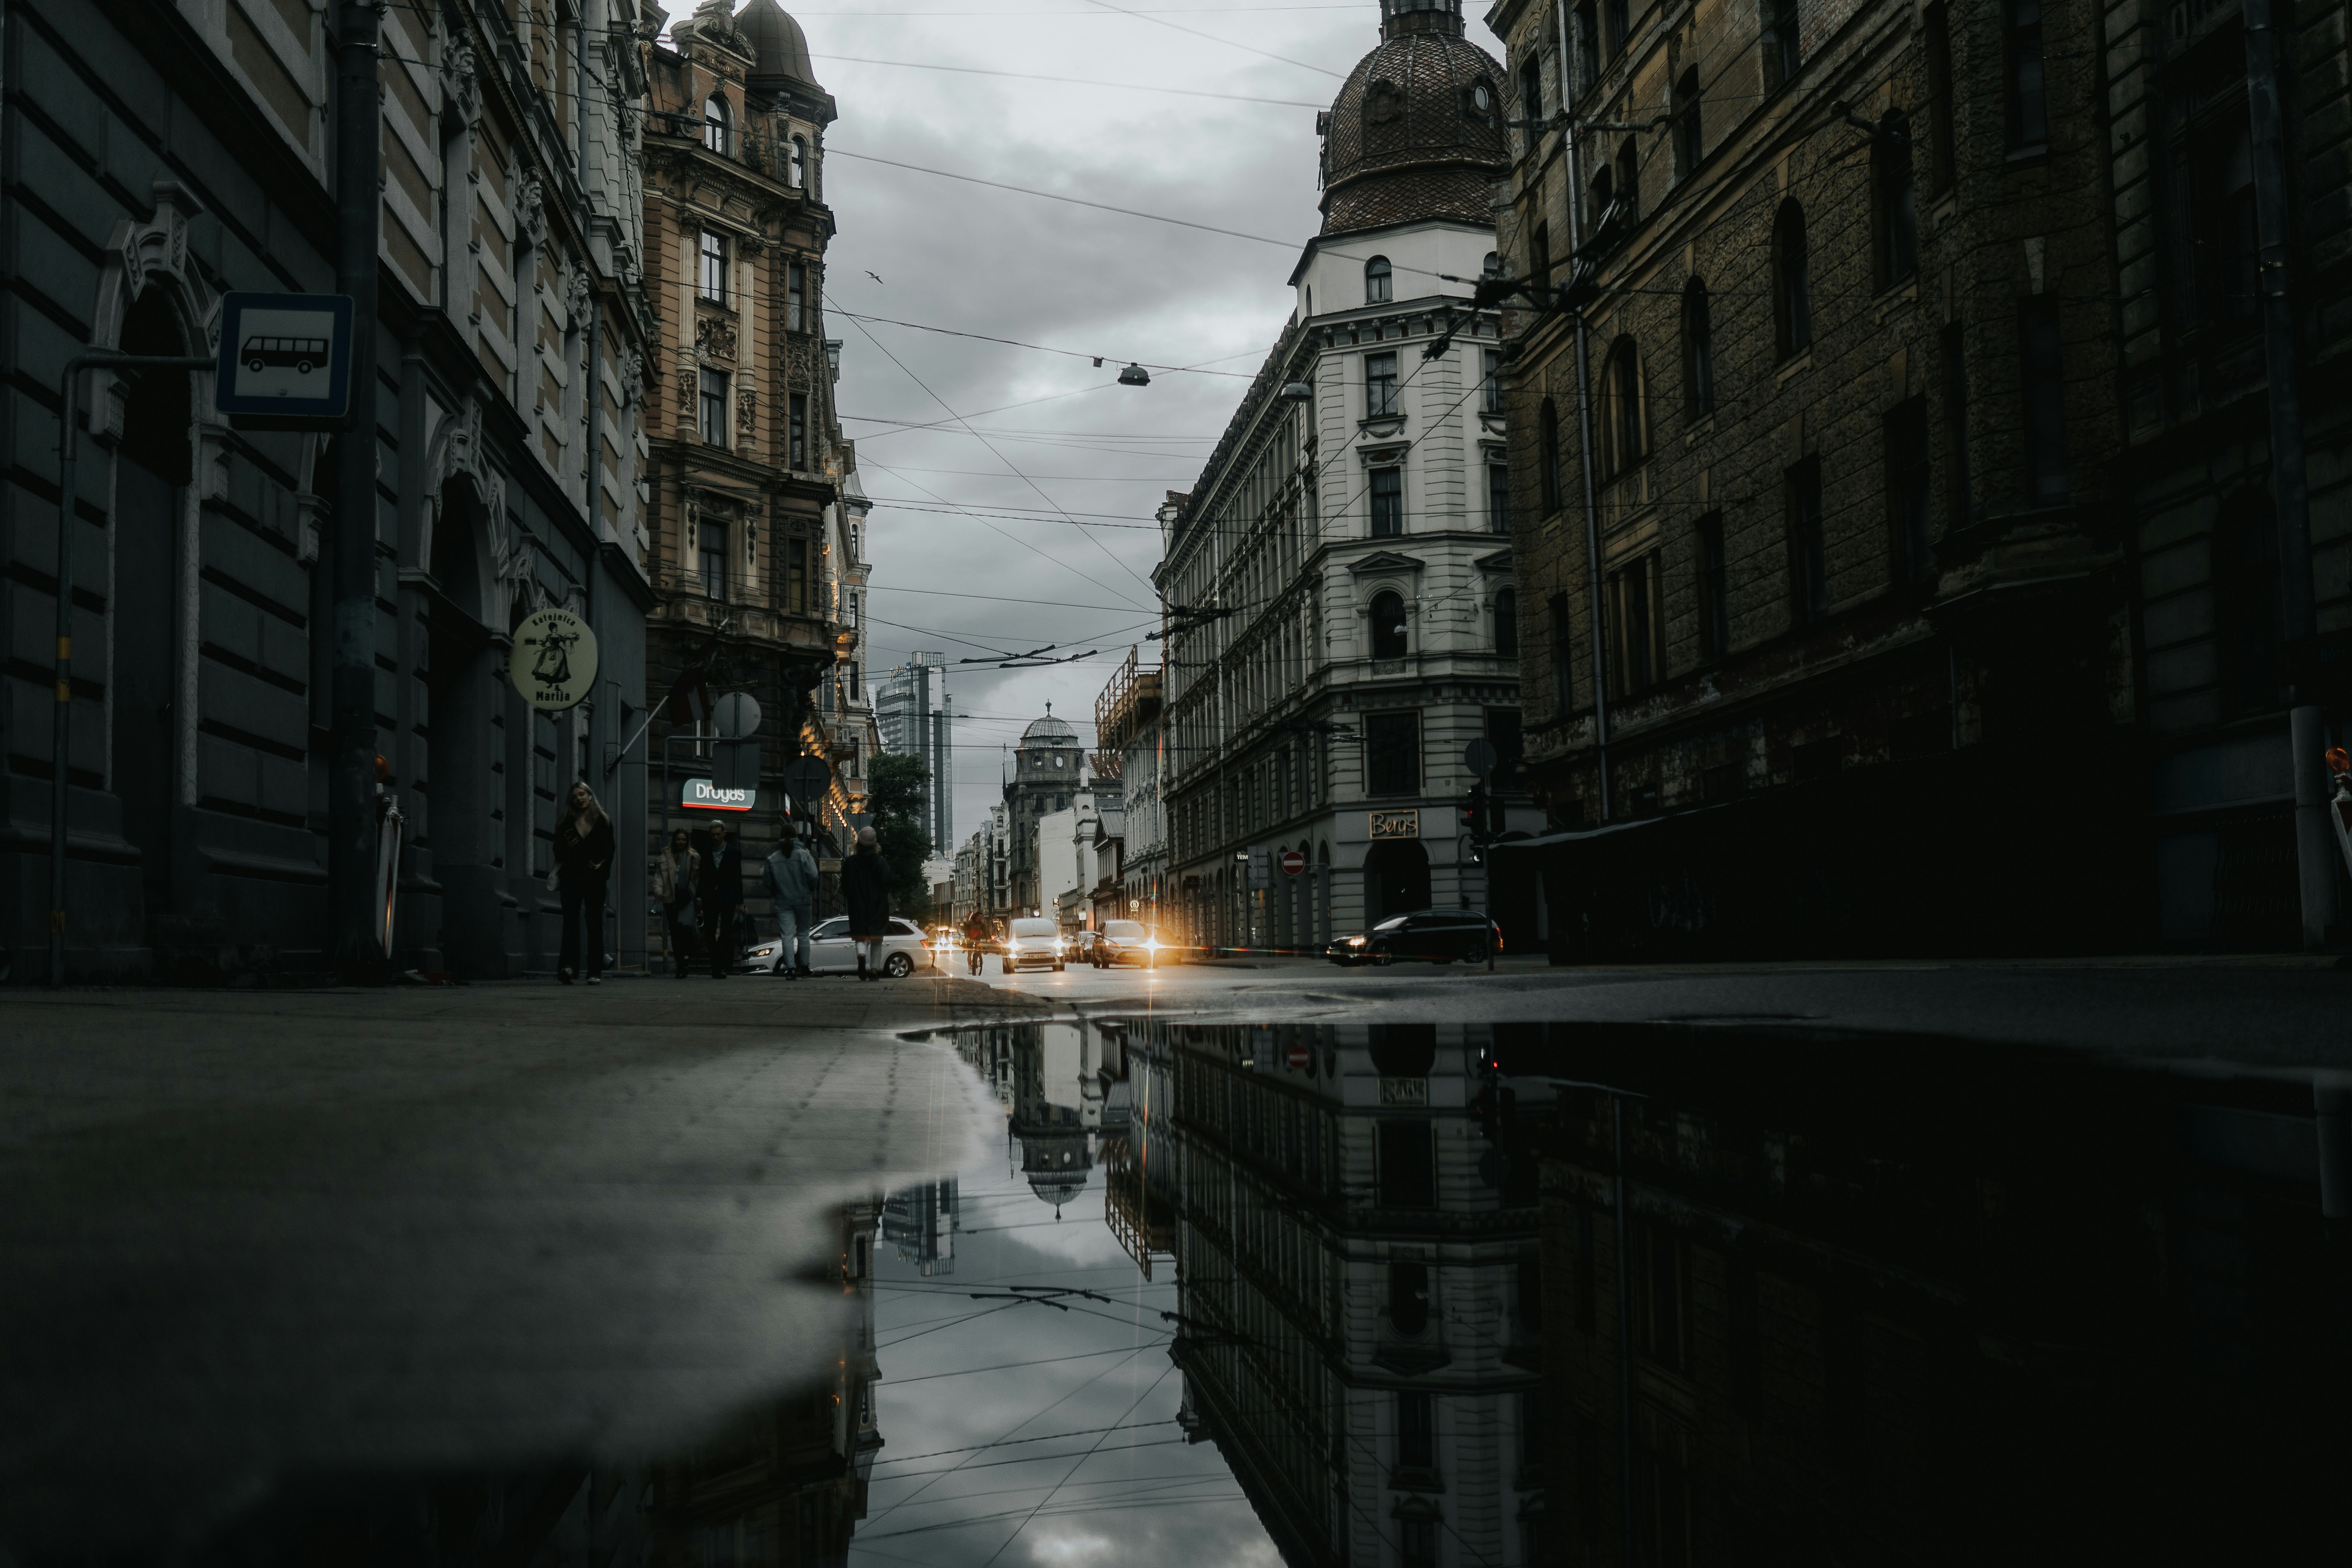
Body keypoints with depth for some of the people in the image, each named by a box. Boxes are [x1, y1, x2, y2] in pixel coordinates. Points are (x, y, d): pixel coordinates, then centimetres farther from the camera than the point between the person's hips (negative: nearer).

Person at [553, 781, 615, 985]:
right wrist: (567, 846, -10)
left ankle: (595, 973, 2)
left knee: (595, 924, 1)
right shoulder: (566, 823, 9)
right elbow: (558, 851, 11)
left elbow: (609, 850, 8)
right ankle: (568, 964, -26)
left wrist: (602, 865, -10)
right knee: (571, 920, -14)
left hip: (595, 879, 0)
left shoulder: (603, 822, 8)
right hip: (572, 878, 0)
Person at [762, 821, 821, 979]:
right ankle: (804, 966, 16)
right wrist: (811, 890, 7)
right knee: (803, 933, 12)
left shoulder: (773, 859, 2)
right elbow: (813, 877, -13)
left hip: (783, 902, 1)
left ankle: (790, 967, -12)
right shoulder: (804, 855, -8)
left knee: (787, 935, -1)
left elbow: (768, 881, 5)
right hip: (803, 900, -1)